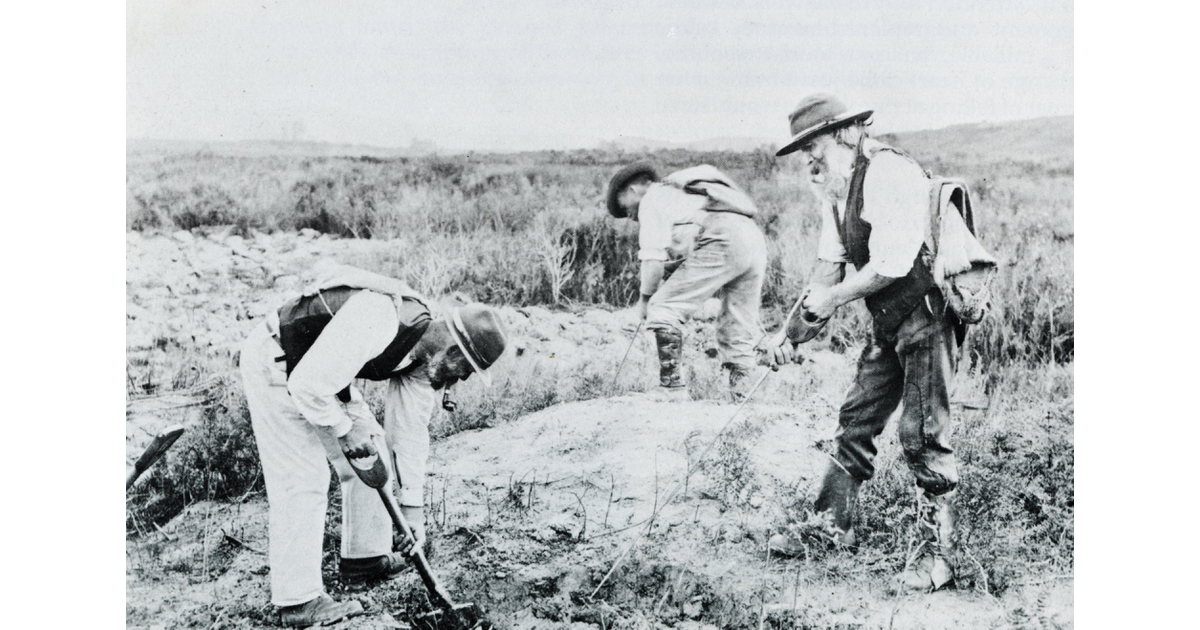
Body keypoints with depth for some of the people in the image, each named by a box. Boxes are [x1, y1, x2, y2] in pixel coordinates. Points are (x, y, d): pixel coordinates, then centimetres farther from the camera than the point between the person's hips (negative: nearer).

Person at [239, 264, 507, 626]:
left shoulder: (424, 356, -5)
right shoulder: (375, 323, -36)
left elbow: (410, 431, 3)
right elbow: (307, 385, -34)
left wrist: (413, 509, 3)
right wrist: (344, 429, -19)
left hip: (320, 371, 9)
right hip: (275, 365, -9)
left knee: (372, 454, 10)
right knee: (303, 480, -11)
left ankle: (365, 558, 25)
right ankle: (298, 602, -3)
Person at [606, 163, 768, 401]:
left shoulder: (653, 198, 12)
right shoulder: (684, 194, 37)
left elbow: (653, 259, 3)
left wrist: (645, 297, 14)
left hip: (722, 243, -8)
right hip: (755, 241, 9)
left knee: (663, 307, -1)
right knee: (739, 329, 14)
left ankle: (671, 386, -6)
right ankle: (738, 396, 10)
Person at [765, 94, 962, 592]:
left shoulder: (887, 175, -20)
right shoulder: (836, 189, 10)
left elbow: (891, 265, -25)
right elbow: (830, 264, 14)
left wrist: (834, 298, -13)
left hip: (927, 315, -9)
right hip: (889, 325, 9)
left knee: (923, 434, -7)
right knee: (856, 420, 13)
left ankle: (936, 553, 3)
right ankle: (833, 524, 25)